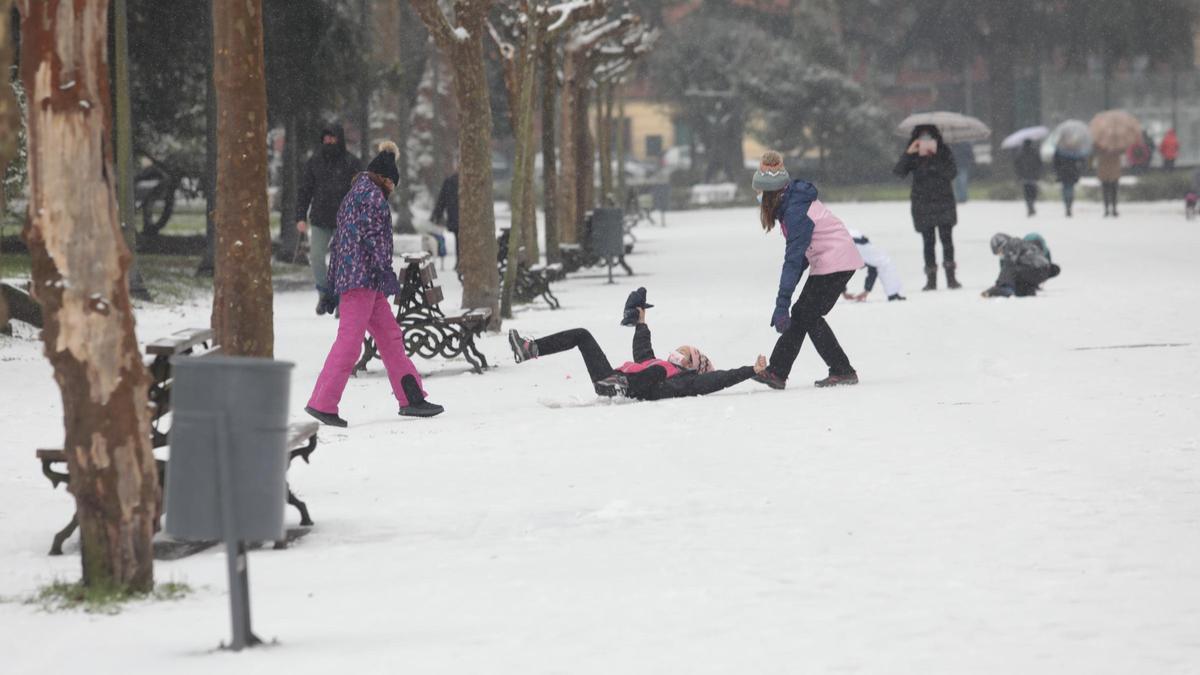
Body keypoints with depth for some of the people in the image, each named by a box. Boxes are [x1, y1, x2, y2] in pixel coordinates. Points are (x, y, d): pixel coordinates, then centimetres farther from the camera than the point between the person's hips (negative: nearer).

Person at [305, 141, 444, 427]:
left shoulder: (353, 194, 23)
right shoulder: (371, 192, -6)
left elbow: (337, 241, 23)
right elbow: (372, 234, -16)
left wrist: (332, 287, 24)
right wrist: (386, 270, -19)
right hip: (364, 275, -11)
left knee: (390, 337, 11)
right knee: (349, 340, -12)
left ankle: (411, 398, 11)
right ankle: (322, 403, -15)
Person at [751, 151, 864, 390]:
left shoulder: (796, 211, -24)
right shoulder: (792, 202, 7)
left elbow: (794, 258, -29)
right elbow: (798, 252, 13)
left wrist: (782, 303, -31)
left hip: (835, 262, -10)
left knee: (808, 315, -7)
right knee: (800, 314, 8)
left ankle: (843, 372, -2)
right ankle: (777, 372, 10)